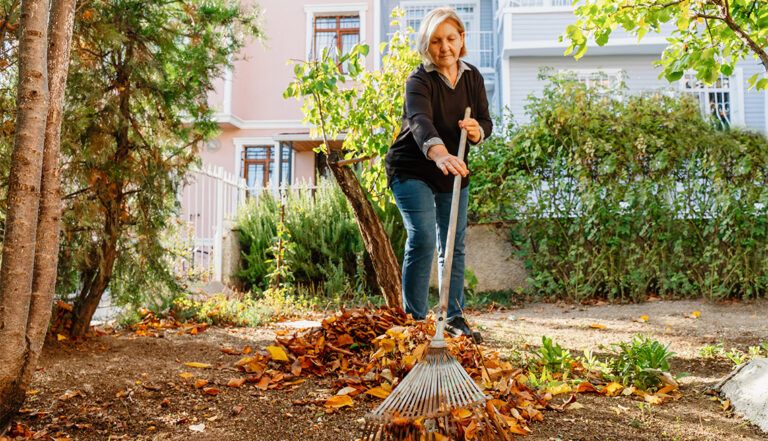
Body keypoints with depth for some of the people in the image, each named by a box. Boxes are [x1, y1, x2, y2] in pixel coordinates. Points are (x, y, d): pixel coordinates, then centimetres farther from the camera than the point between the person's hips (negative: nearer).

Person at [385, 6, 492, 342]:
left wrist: (477, 131, -22)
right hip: (412, 171, -5)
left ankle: (455, 318, 20)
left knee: (454, 246, 8)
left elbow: (485, 121, 4)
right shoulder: (419, 81, -19)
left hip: (453, 173, 6)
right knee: (422, 240, -18)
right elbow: (421, 121, -39)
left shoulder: (473, 78, 0)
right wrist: (439, 153, -60)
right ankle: (414, 320, -8)